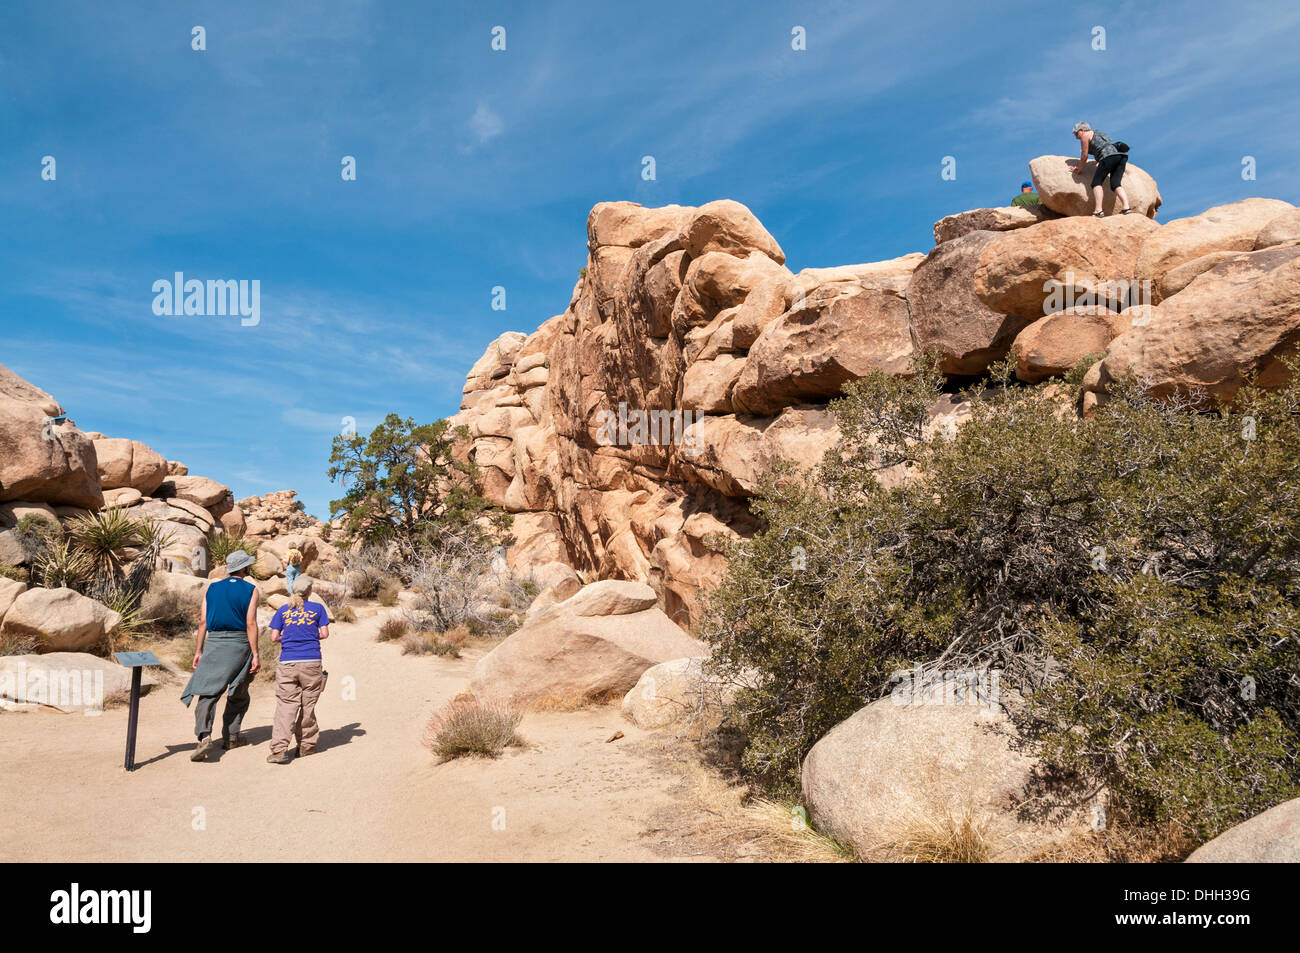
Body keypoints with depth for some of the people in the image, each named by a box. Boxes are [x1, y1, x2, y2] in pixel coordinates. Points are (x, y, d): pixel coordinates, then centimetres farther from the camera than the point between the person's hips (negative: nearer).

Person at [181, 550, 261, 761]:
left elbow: (203, 621, 5)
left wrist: (198, 652, 9)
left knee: (208, 691, -3)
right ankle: (231, 737, 20)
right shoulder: (251, 590, -1)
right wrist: (255, 655, -8)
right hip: (239, 643, -2)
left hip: (214, 643, 2)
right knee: (238, 694, 14)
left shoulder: (211, 588, 9)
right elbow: (251, 624, -9)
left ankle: (204, 736, -22)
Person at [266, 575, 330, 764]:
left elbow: (274, 637, 5)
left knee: (286, 705, -2)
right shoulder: (317, 608, 5)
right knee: (308, 705, 10)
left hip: (287, 664, 0)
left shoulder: (282, 610, 8)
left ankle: (279, 749, -13)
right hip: (311, 663, 0)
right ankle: (306, 745, 19)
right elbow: (324, 634, 3)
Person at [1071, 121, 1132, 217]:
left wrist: (1079, 170, 21)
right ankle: (1126, 207, -19)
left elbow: (1084, 156, 10)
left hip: (1109, 156, -8)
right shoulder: (1100, 134, 36)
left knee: (1096, 183, -8)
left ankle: (1098, 210, -24)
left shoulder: (1085, 135, 13)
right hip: (1121, 156, 8)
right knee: (1115, 184, 1)